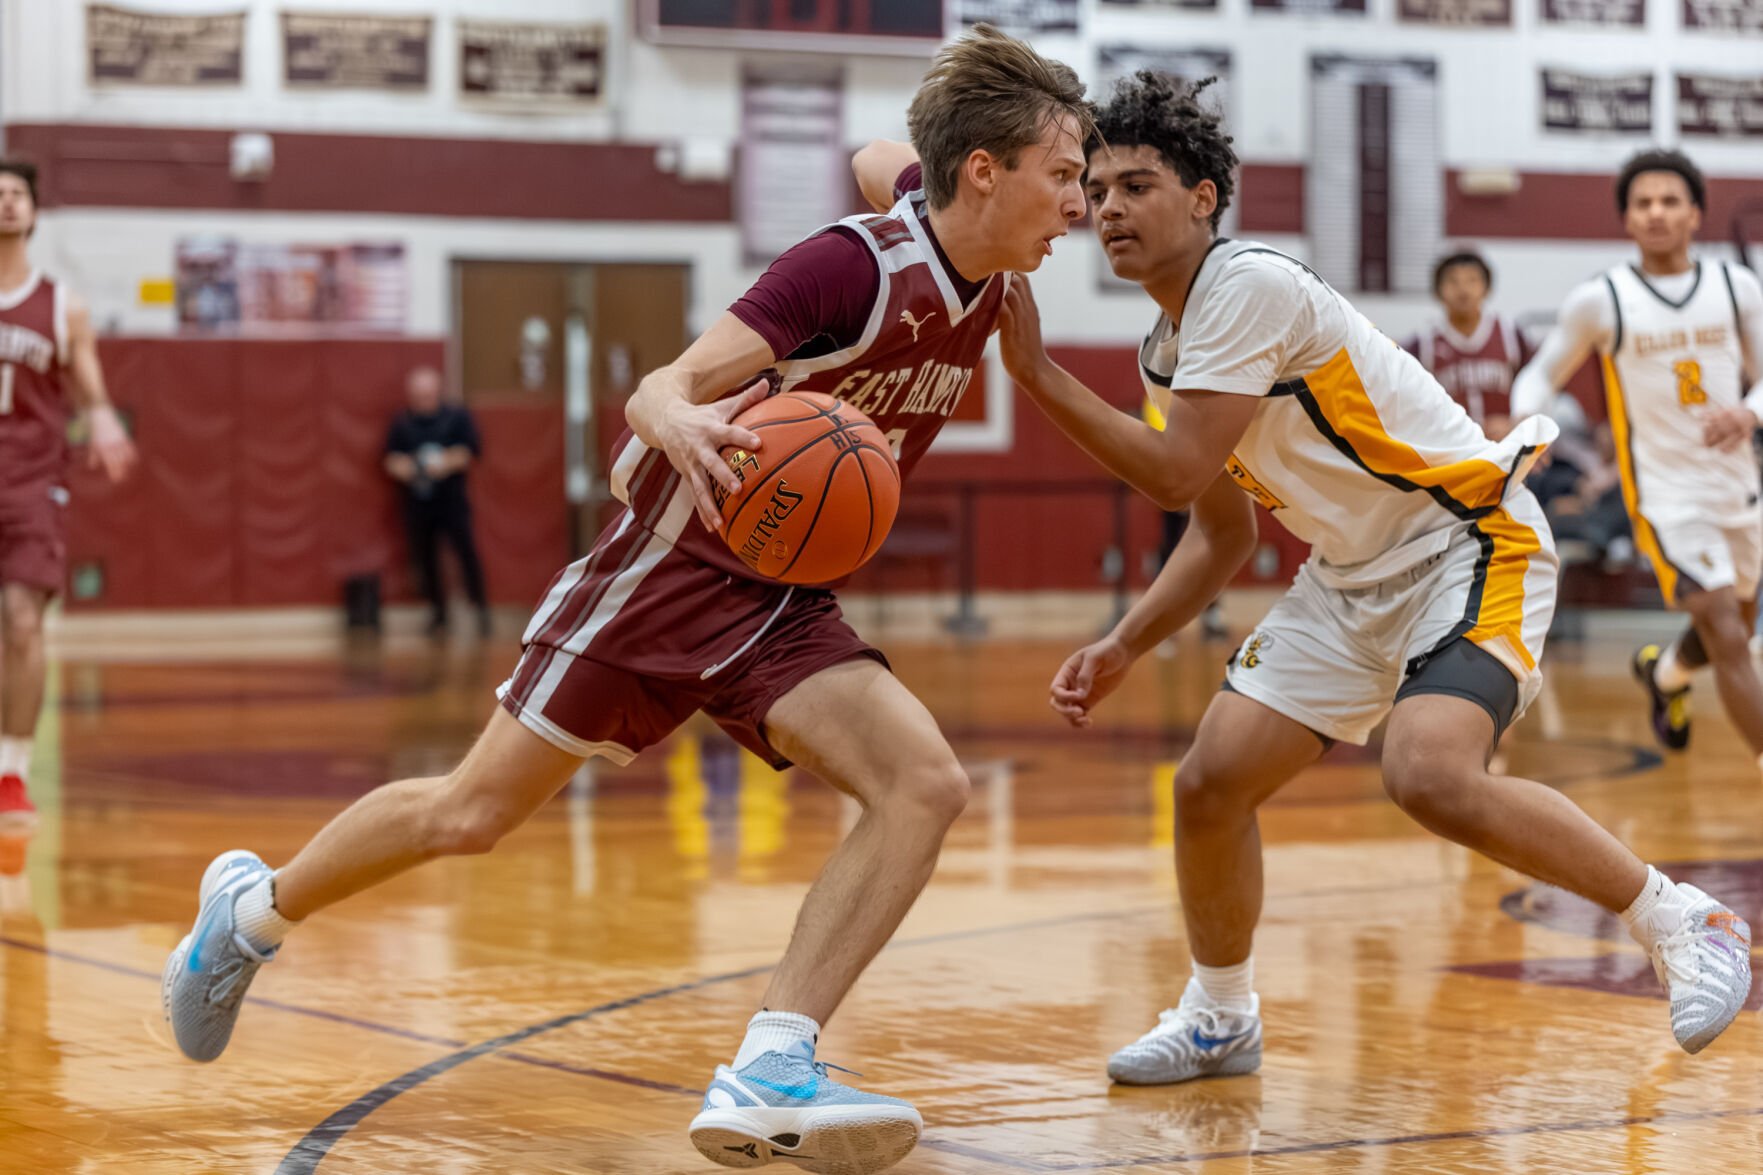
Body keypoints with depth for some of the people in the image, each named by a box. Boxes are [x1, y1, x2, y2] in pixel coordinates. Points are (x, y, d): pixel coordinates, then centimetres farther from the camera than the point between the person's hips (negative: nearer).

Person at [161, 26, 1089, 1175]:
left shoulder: (984, 275, -2)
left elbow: (881, 160, 21)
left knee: (926, 783, -20)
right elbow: (658, 387, -31)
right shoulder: (857, 268, -25)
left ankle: (769, 1072, -23)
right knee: (473, 813, 5)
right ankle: (255, 909, 32)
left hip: (787, 606, 6)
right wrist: (680, 420, -50)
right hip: (672, 565, -6)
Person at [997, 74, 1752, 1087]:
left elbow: (1177, 473, -26)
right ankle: (1220, 1017, 23)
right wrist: (1124, 648, 10)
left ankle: (1685, 923, -12)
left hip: (1472, 541, -9)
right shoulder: (1166, 348, 9)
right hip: (1354, 576, 9)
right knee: (1212, 780, 0)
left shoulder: (1249, 285, -19)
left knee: (1430, 775, -30)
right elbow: (1223, 534, 20)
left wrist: (1034, 370, -21)